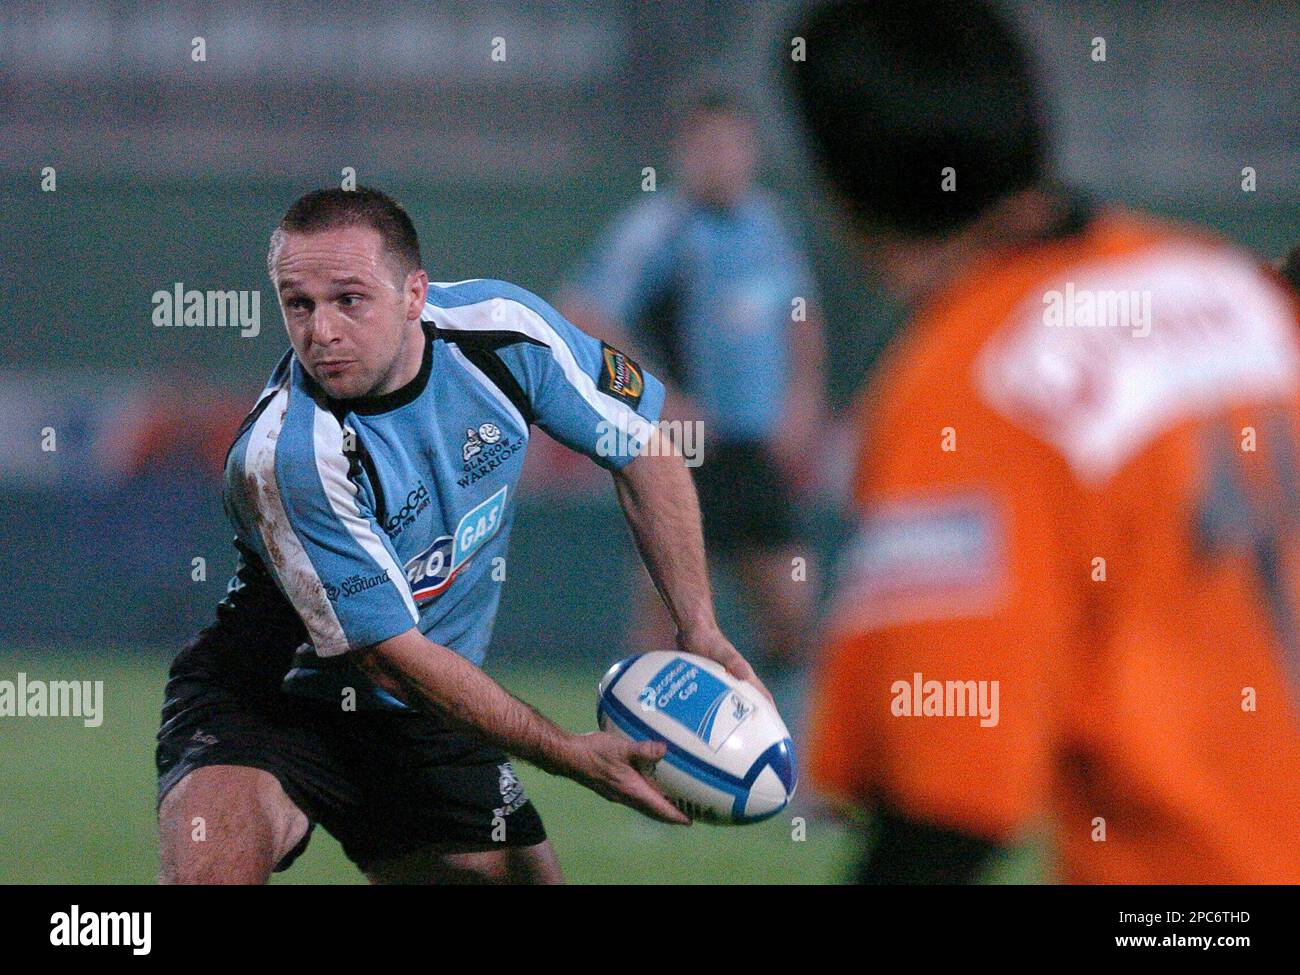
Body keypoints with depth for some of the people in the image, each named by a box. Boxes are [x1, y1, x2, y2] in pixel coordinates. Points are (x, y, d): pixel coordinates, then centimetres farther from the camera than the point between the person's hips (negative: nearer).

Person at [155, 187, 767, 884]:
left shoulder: (503, 327, -14)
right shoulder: (286, 458, -30)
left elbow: (642, 450, 4)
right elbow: (391, 656, -25)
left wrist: (698, 629, -3)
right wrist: (569, 754, -23)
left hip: (427, 723, 6)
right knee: (212, 866, -33)